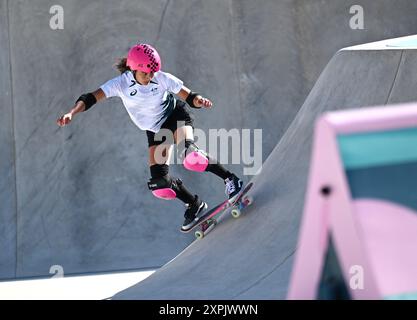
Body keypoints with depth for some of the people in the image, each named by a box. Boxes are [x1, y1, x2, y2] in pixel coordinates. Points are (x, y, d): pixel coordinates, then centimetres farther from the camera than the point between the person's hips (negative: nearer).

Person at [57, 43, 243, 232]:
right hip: (155, 130, 3)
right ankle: (194, 205, 14)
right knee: (160, 183, -8)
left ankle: (230, 179, -21)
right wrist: (71, 114, -44)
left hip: (176, 115, -3)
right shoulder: (121, 84, -22)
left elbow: (189, 97, -19)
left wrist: (198, 100, -42)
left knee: (189, 156, -34)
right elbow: (90, 98, -28)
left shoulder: (162, 79, -24)